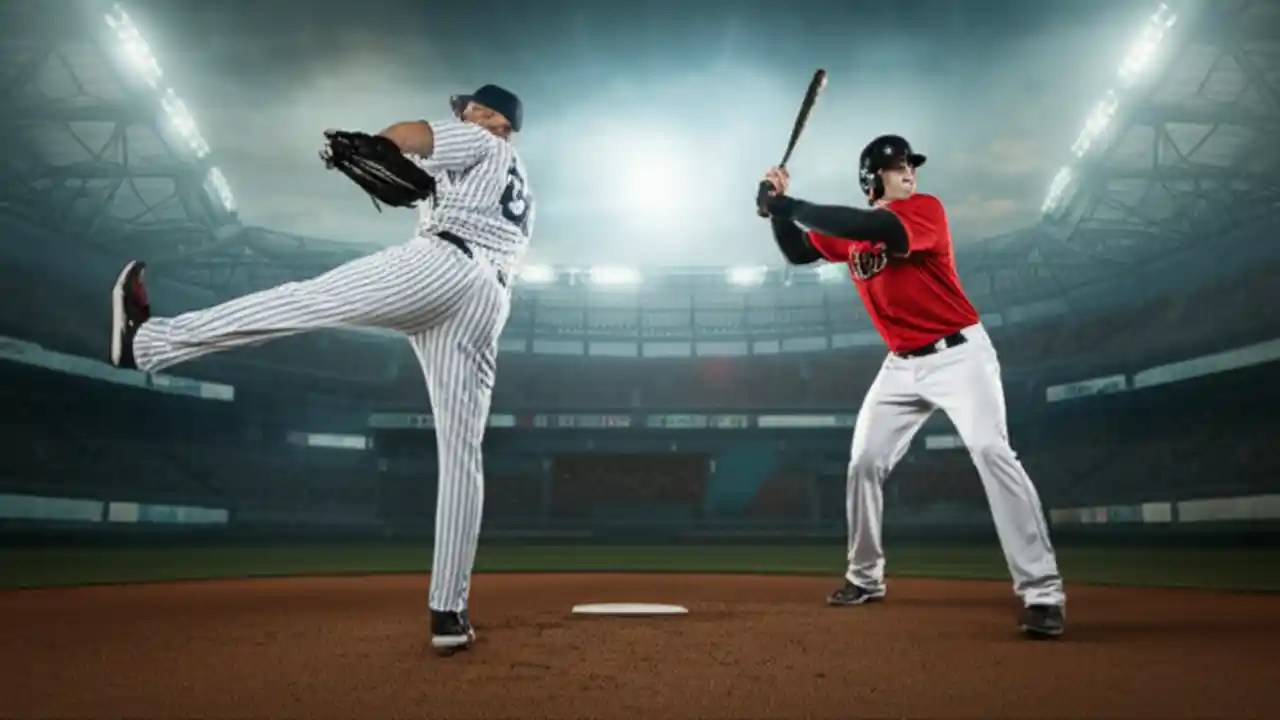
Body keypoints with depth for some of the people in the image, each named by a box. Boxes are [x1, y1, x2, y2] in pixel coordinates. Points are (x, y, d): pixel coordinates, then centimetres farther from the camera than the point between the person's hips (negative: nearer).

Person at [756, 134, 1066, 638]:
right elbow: (797, 252, 13)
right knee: (864, 462, 6)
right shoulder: (848, 229, 5)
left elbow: (883, 230, -33)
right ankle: (865, 578, 23)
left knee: (992, 453, -21)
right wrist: (778, 209, -6)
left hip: (960, 353, -6)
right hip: (902, 364, 6)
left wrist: (793, 206, -28)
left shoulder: (926, 208, -14)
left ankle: (1042, 592, -16)